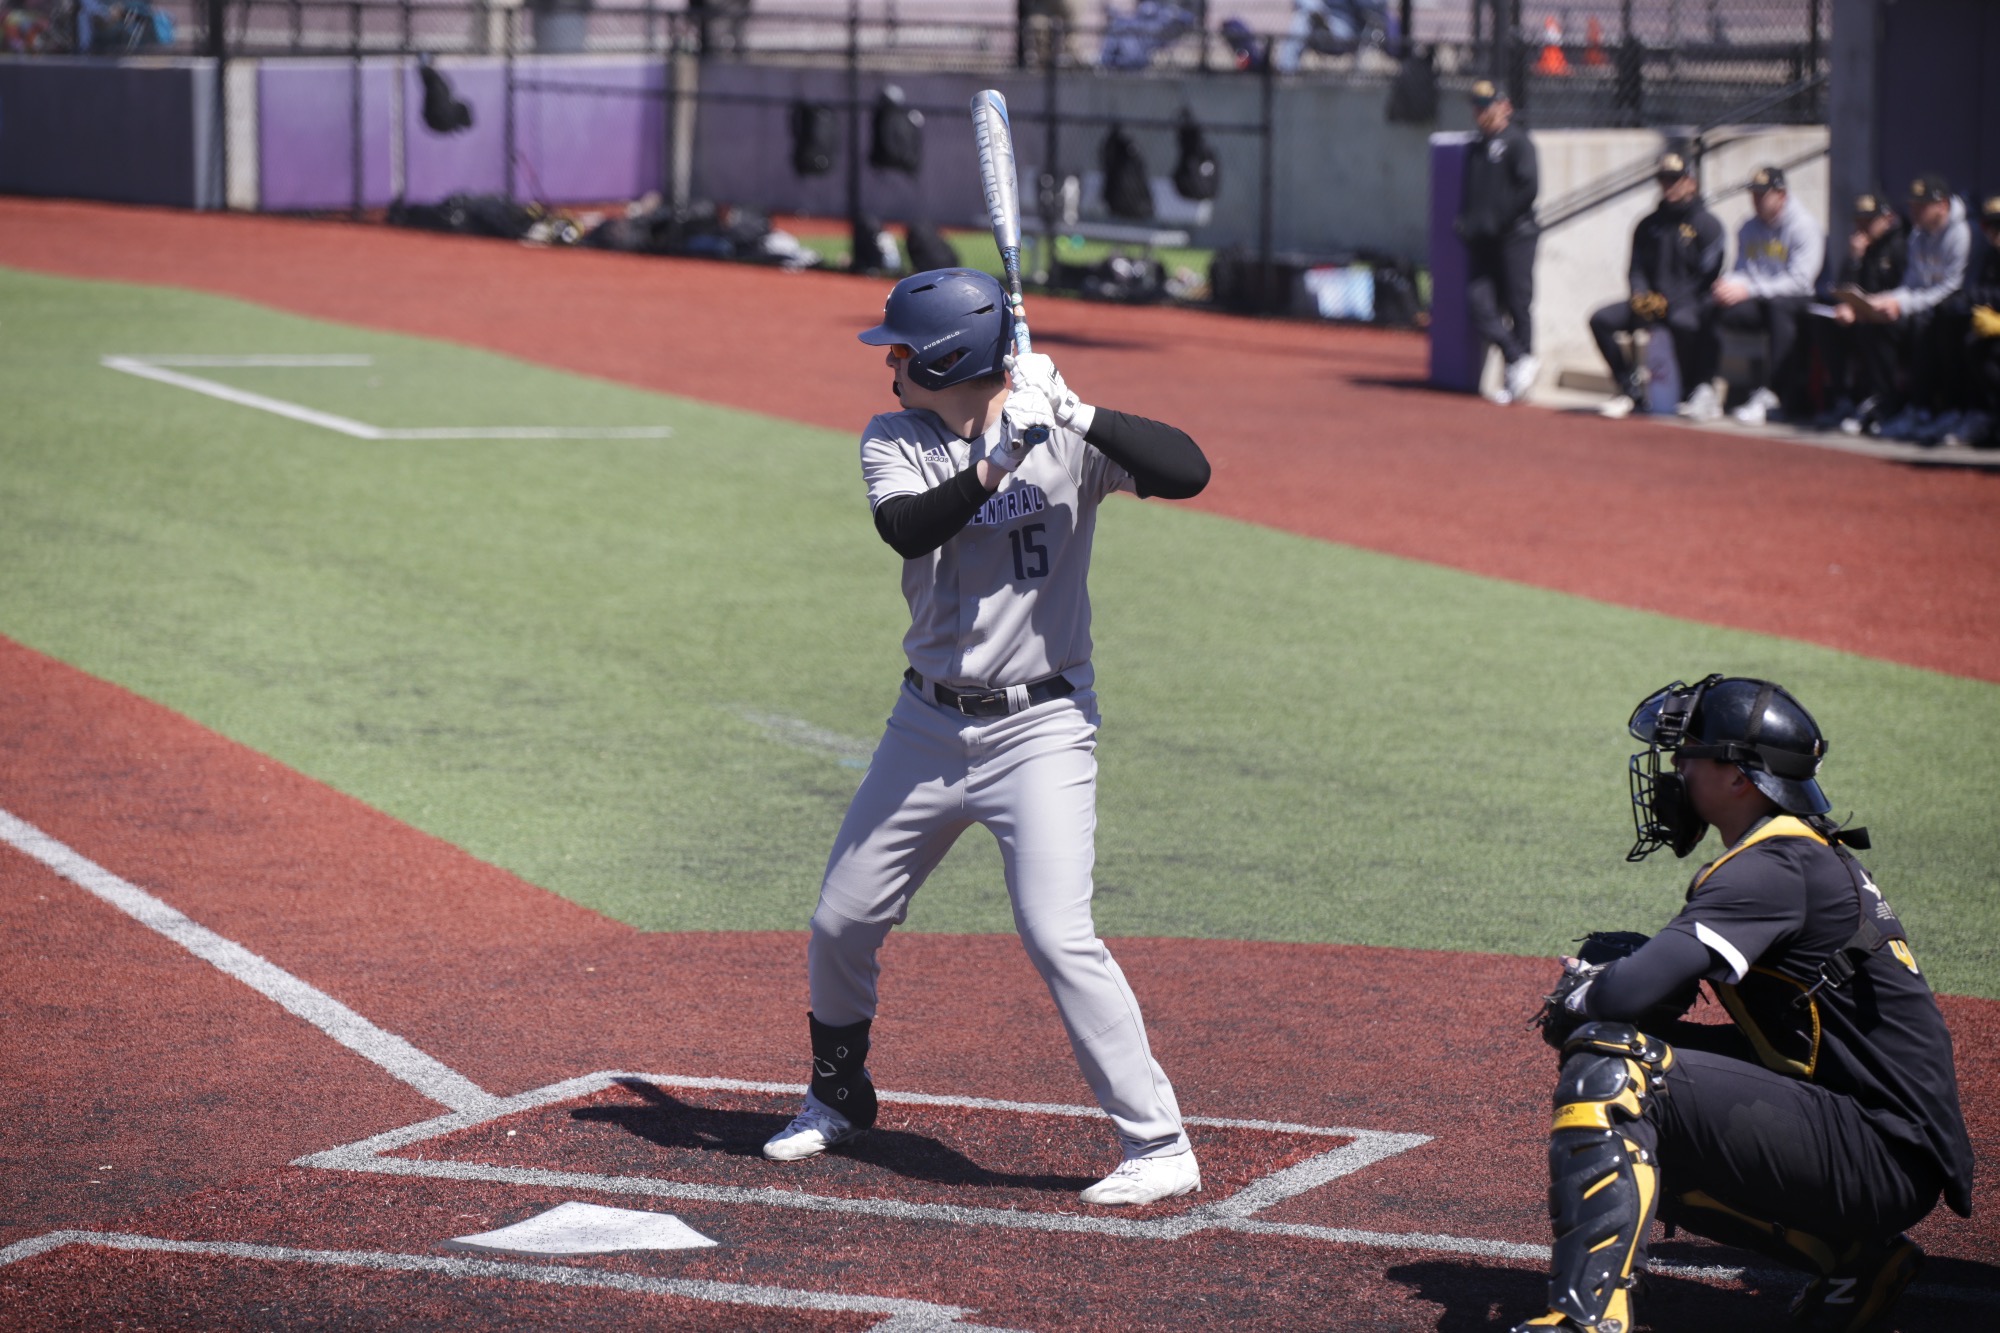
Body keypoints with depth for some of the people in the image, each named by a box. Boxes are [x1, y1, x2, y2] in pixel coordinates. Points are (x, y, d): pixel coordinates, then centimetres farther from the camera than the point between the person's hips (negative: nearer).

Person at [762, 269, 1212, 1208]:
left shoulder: (1064, 436, -9)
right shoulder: (893, 443, 0)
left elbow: (1187, 472, -23)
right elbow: (906, 529, -20)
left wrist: (1080, 415, -30)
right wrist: (996, 464, -30)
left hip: (1040, 726, -5)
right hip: (928, 725, 5)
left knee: (1057, 936, -17)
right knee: (841, 925, 11)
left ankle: (1158, 1146, -10)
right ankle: (838, 1098, 37)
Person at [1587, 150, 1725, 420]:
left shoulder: (1707, 225, -1)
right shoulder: (1648, 225, 17)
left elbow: (1708, 276, -9)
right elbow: (1636, 269, 16)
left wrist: (1670, 301, -19)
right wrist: (1641, 295, -7)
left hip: (1689, 303, -6)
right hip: (1651, 302, 6)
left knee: (1684, 323, -41)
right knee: (1600, 319, -17)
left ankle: (1694, 393, -19)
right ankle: (1631, 387, -9)